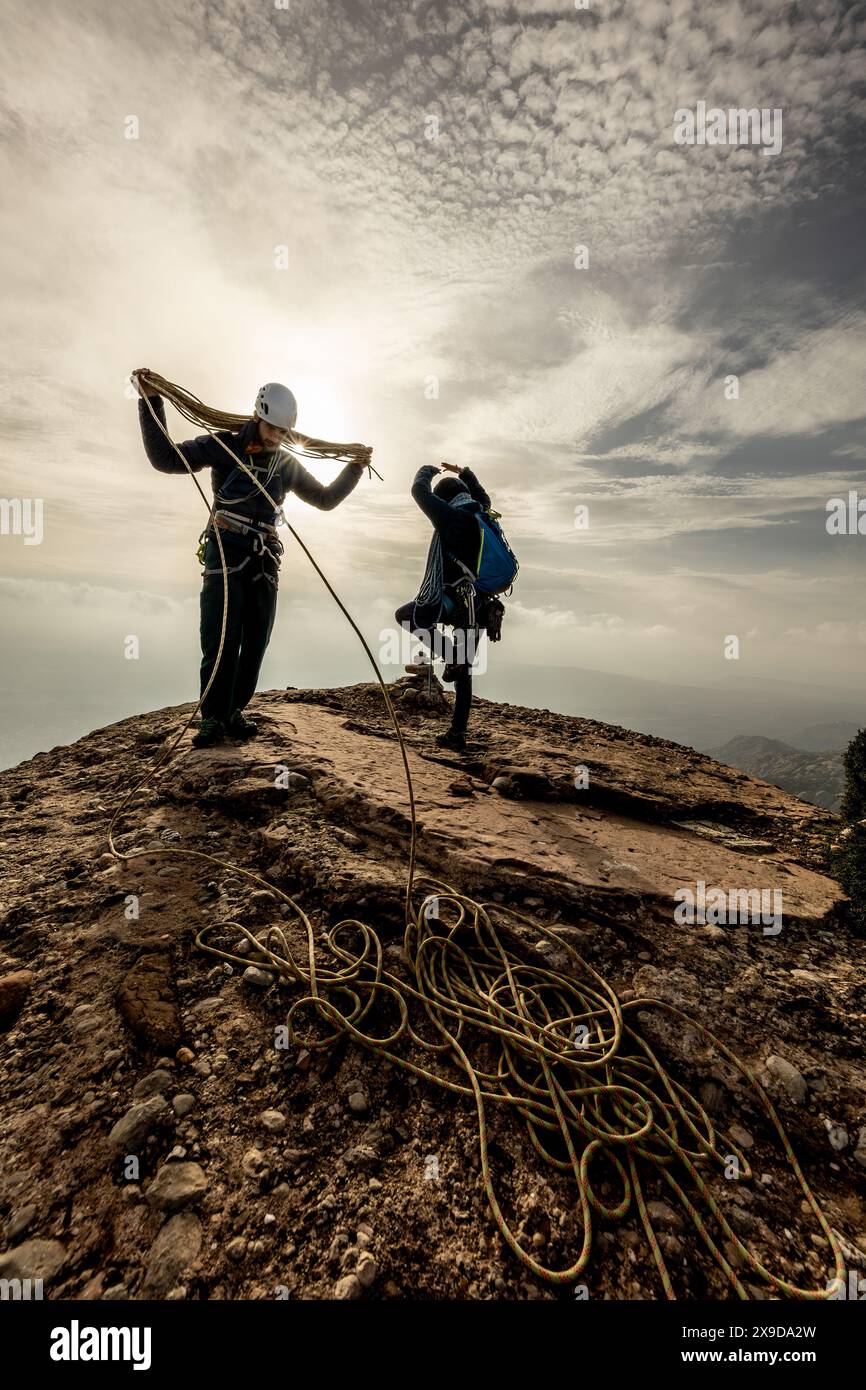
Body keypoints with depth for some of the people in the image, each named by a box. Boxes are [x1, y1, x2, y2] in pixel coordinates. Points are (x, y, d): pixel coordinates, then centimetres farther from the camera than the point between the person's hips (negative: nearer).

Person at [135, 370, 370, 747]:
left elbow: (326, 499, 25)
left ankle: (233, 712, 10)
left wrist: (355, 467, 20)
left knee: (255, 643, 0)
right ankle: (213, 718, -6)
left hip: (264, 562, 4)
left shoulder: (288, 465, 15)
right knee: (221, 640, -13)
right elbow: (165, 458, -2)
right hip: (225, 556, -4)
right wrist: (151, 401, -9)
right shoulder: (224, 446, 4)